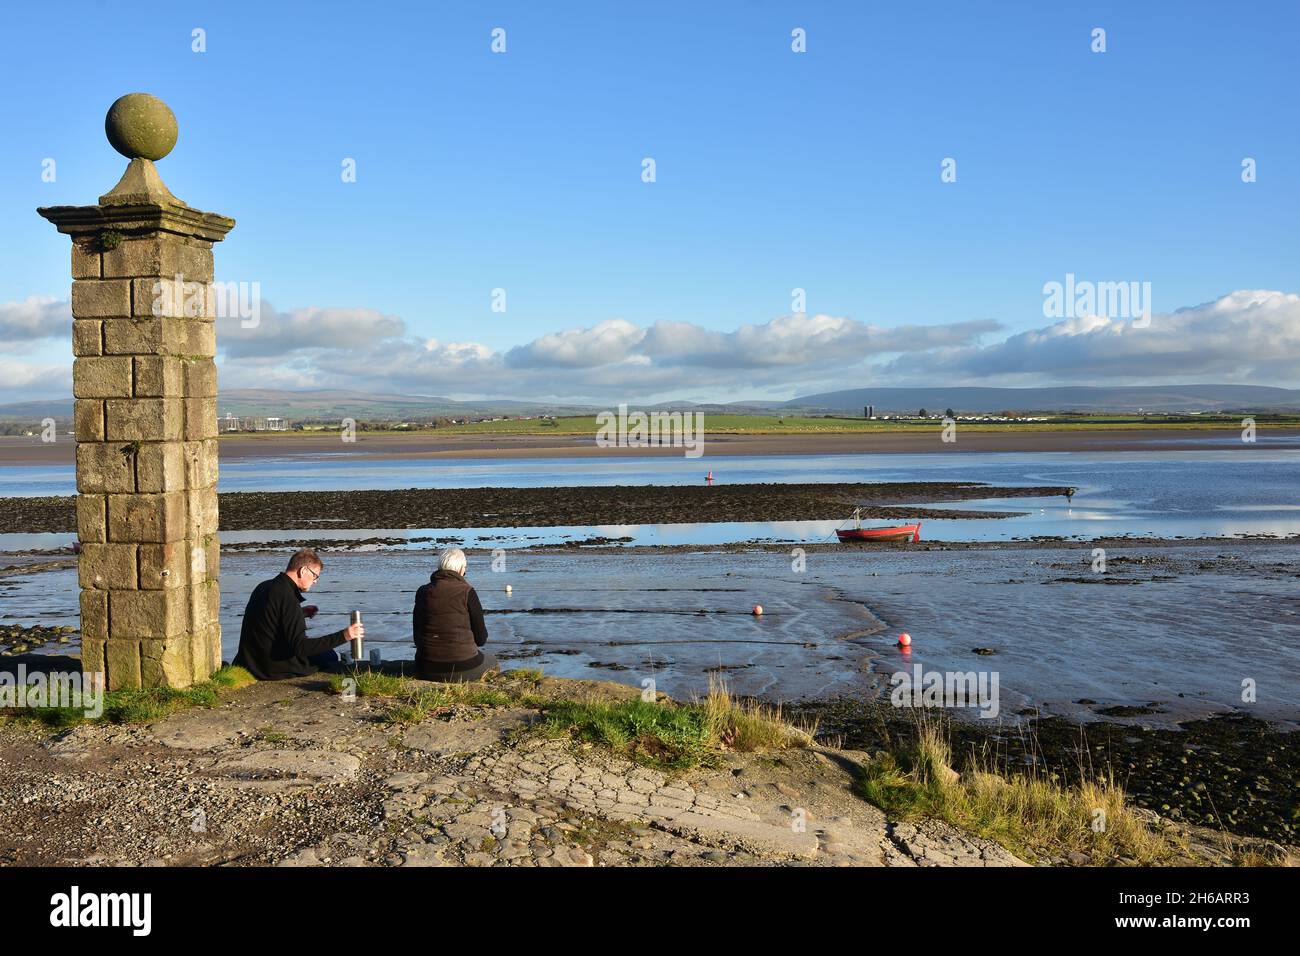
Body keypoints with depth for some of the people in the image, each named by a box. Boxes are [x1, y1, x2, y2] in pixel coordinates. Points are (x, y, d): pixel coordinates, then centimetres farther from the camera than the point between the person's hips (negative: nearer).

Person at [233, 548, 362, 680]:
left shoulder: (263, 587, 6)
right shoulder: (288, 598, -22)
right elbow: (300, 647, -27)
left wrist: (300, 613, 15)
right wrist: (343, 636, -29)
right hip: (274, 671, -9)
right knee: (330, 657, 7)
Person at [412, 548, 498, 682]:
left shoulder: (422, 592, 2)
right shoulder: (467, 592, -9)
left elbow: (417, 637, 9)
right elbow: (481, 638, -3)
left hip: (427, 670, 3)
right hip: (462, 668, -2)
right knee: (492, 661, 31)